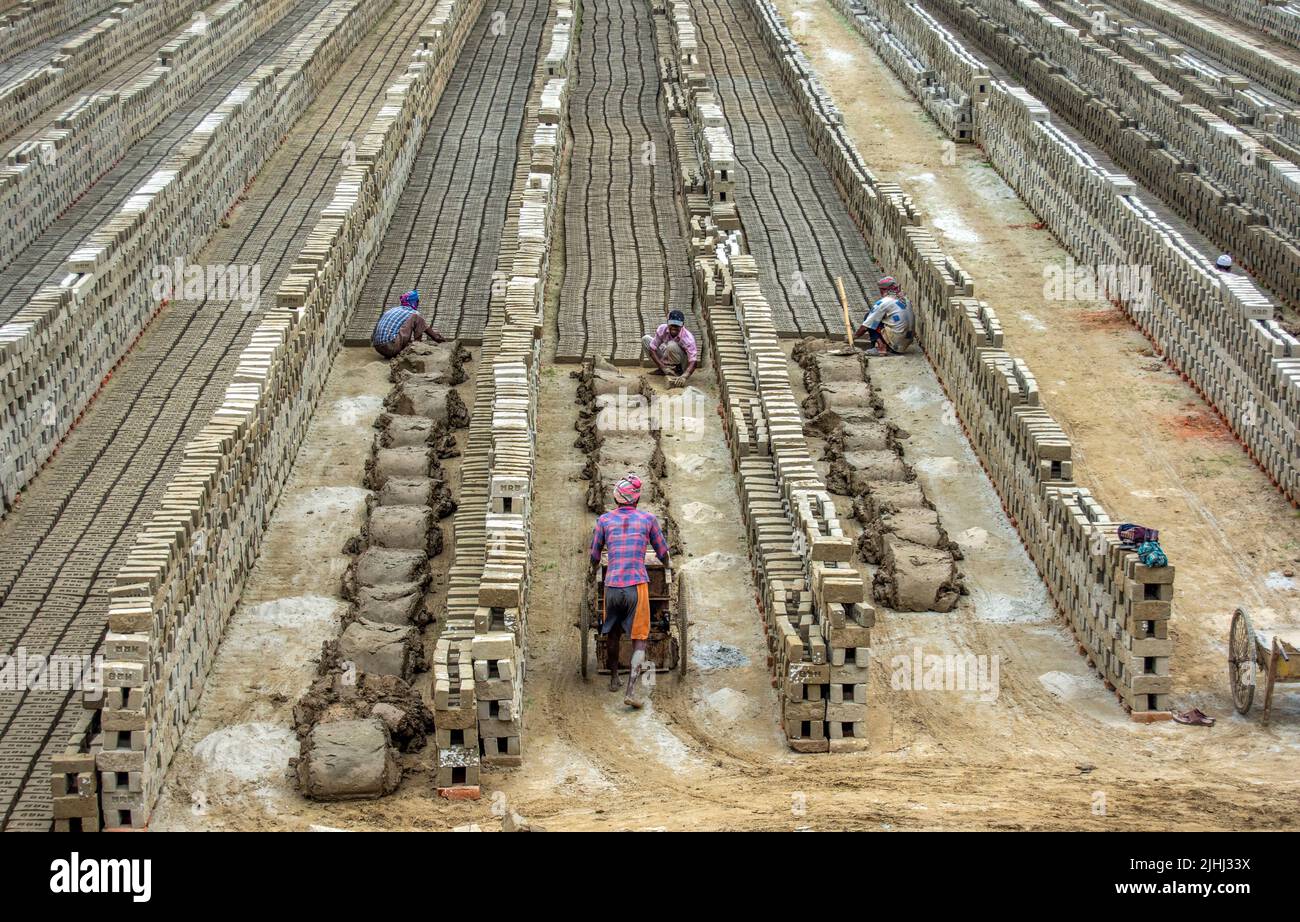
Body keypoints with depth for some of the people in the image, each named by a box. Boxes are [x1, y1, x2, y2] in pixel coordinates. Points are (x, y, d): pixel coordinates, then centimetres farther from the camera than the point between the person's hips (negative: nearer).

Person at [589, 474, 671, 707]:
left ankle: (613, 679, 38)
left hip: (612, 586, 2)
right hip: (638, 586, -2)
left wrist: (595, 569, 37)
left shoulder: (604, 520, 4)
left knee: (611, 634, 23)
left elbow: (594, 557, 14)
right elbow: (663, 554, 14)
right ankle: (631, 691, -10)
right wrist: (666, 566, 37)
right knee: (639, 640, 3)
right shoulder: (648, 519, 3)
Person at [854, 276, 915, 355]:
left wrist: (855, 336, 12)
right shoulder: (905, 300, 11)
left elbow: (866, 327, -4)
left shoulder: (883, 303, -8)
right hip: (907, 343, 8)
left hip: (895, 342, -8)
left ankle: (880, 347, -8)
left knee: (868, 316, 3)